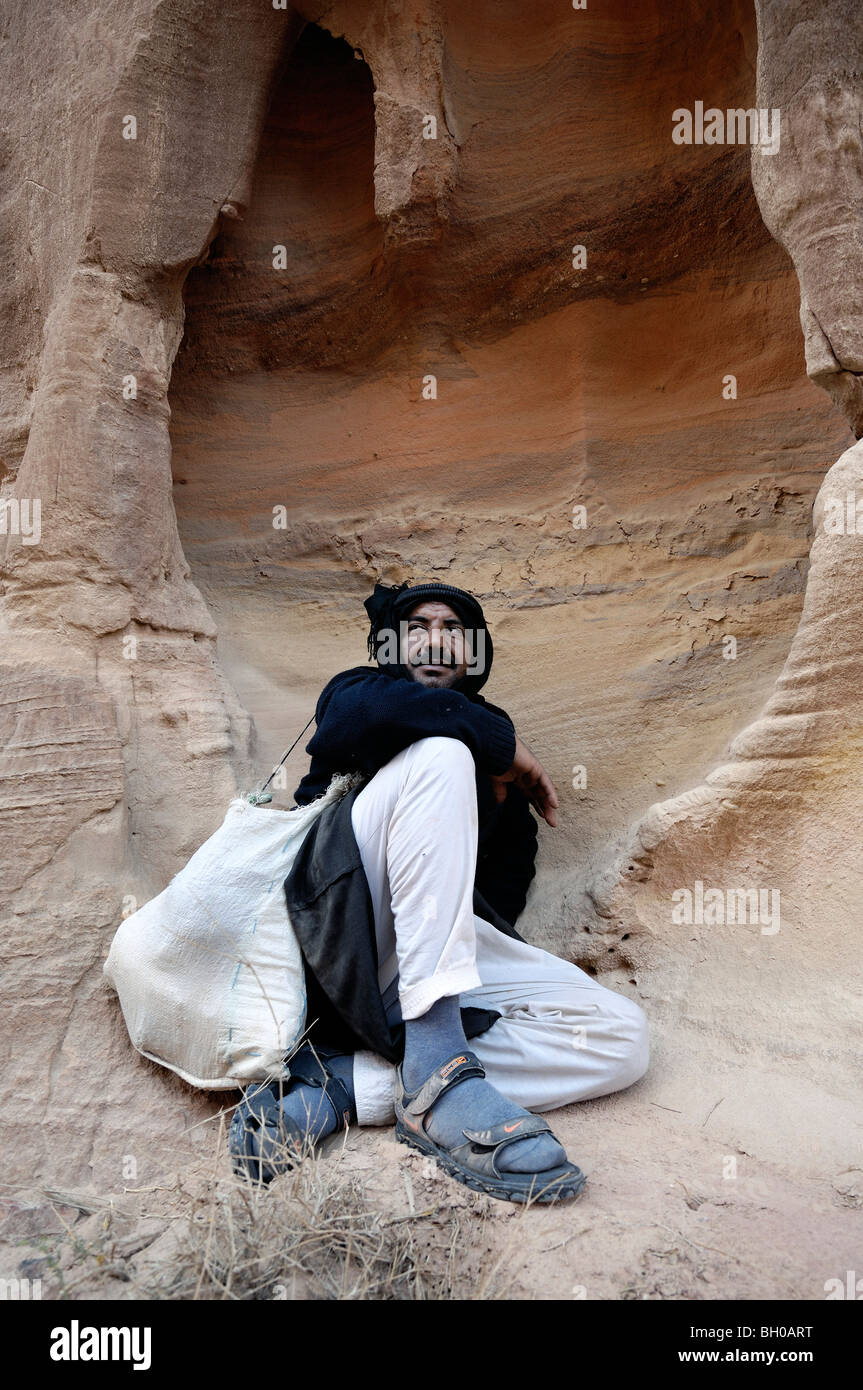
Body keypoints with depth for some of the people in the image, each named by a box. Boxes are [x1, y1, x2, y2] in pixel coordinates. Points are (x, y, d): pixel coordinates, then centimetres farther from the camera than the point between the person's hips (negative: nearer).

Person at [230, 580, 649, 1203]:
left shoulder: (504, 775, 25)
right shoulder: (359, 688, 16)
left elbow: (504, 895, 12)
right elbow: (359, 712, -13)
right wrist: (502, 741, -5)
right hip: (340, 926, -4)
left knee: (623, 1035, -14)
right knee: (438, 755, -24)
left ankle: (339, 1085, -25)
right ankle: (435, 1059, -35)